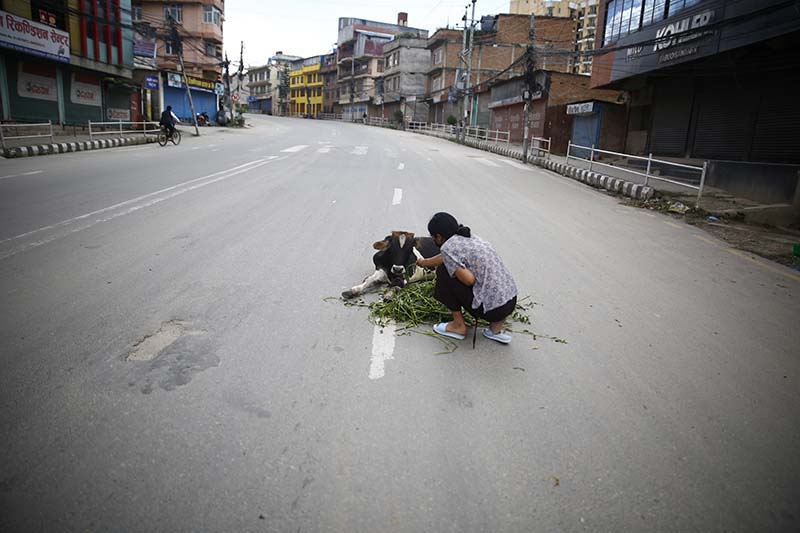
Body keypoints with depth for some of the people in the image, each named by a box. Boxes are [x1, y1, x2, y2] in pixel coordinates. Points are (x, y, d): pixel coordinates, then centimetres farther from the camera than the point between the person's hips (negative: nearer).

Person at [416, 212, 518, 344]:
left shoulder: (448, 247, -9)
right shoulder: (470, 237, 17)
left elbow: (469, 279, -18)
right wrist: (424, 262, 52)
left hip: (492, 308, -7)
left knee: (443, 271, 4)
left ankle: (459, 326, 12)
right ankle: (496, 328, 17)